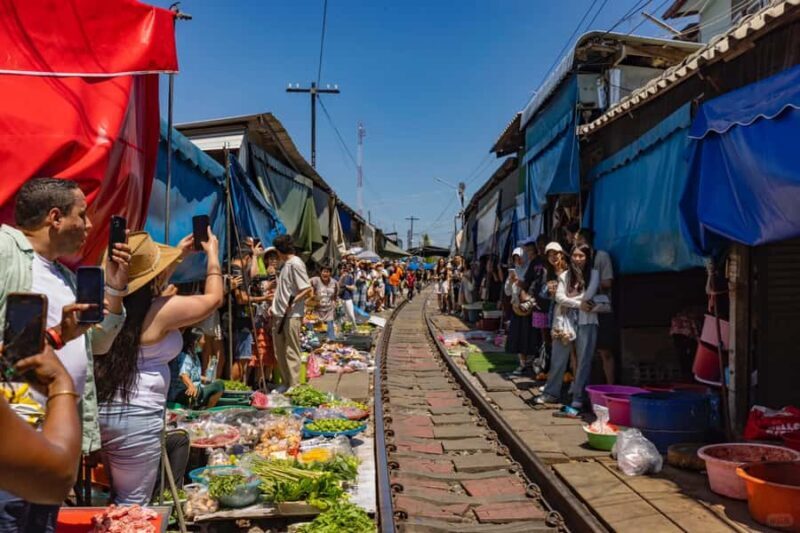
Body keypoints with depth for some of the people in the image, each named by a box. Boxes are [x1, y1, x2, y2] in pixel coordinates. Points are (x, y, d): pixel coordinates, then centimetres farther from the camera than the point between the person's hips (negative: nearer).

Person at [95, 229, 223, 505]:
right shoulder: (161, 311, -15)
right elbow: (213, 298, 0)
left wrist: (178, 256, 30)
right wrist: (212, 253, 14)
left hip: (99, 410, 8)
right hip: (135, 417, -7)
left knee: (110, 498, 21)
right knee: (132, 505, 6)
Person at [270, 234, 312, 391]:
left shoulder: (296, 263, -12)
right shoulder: (286, 264, 16)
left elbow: (308, 290, -17)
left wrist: (293, 302, -24)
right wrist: (274, 306, 15)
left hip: (292, 315, -9)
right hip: (280, 314, 9)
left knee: (291, 352, -4)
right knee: (280, 352, 13)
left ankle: (294, 386, 3)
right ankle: (285, 383, 22)